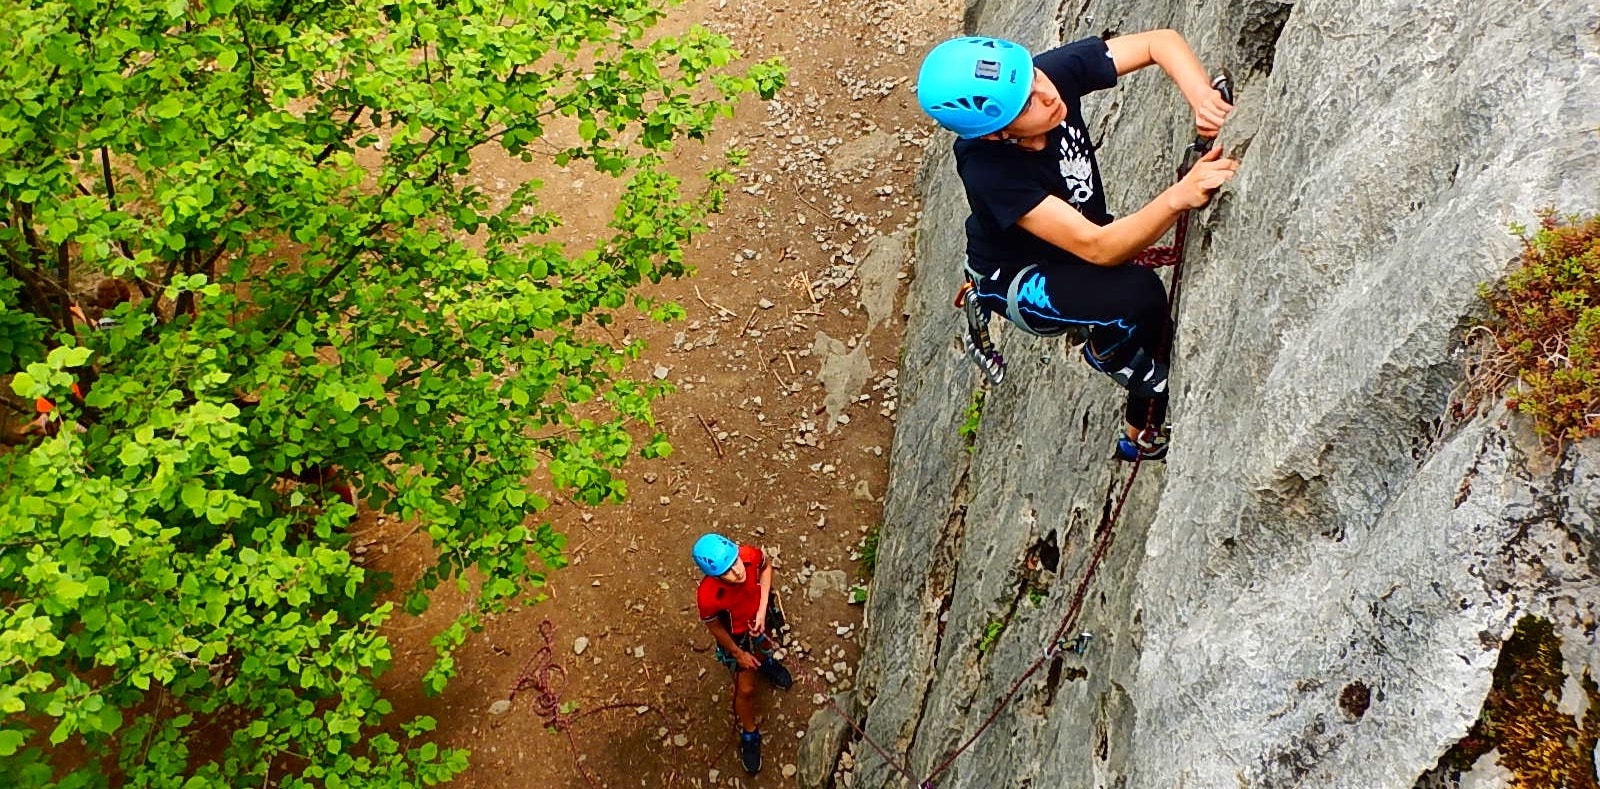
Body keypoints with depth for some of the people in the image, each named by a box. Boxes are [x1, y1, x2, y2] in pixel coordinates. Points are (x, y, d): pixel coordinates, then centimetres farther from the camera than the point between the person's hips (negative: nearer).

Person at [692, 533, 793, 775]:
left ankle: (764, 661, 73)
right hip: (735, 636, -3)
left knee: (763, 651, 35)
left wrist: (762, 610, -20)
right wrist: (738, 654, -7)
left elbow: (765, 567, -12)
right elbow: (715, 628, -21)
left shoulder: (750, 555, -38)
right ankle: (749, 734, 42)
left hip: (759, 619, 3)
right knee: (746, 689, 14)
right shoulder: (708, 596, -44)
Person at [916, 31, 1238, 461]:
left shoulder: (1055, 72, -25)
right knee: (1138, 294, -30)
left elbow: (1161, 41, -16)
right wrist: (1180, 195, -53)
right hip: (1017, 283, -7)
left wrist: (1202, 98, -34)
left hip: (1073, 252, 7)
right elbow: (1097, 248, -39)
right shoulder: (988, 171, -38)